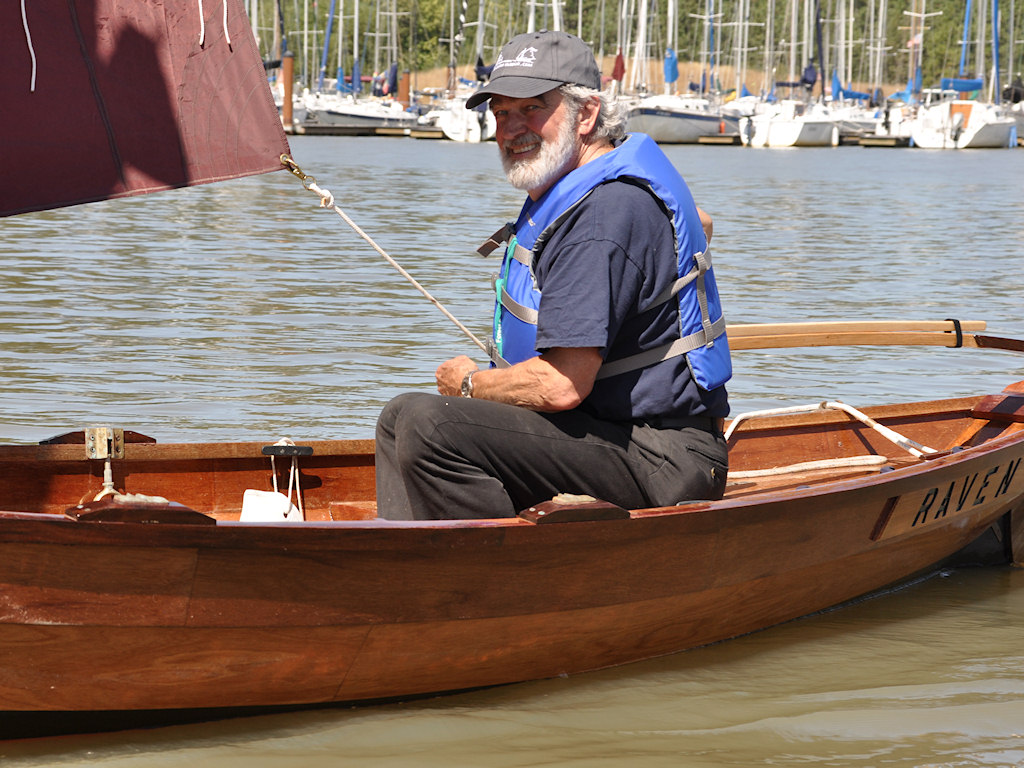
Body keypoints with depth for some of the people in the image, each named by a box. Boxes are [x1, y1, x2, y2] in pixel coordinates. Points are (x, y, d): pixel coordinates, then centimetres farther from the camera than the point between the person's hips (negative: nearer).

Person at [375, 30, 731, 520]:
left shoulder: (604, 213, -22)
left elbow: (561, 387, -28)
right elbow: (697, 225, 35)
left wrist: (467, 384, -7)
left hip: (658, 464, -11)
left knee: (428, 426, -26)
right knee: (402, 418, 18)